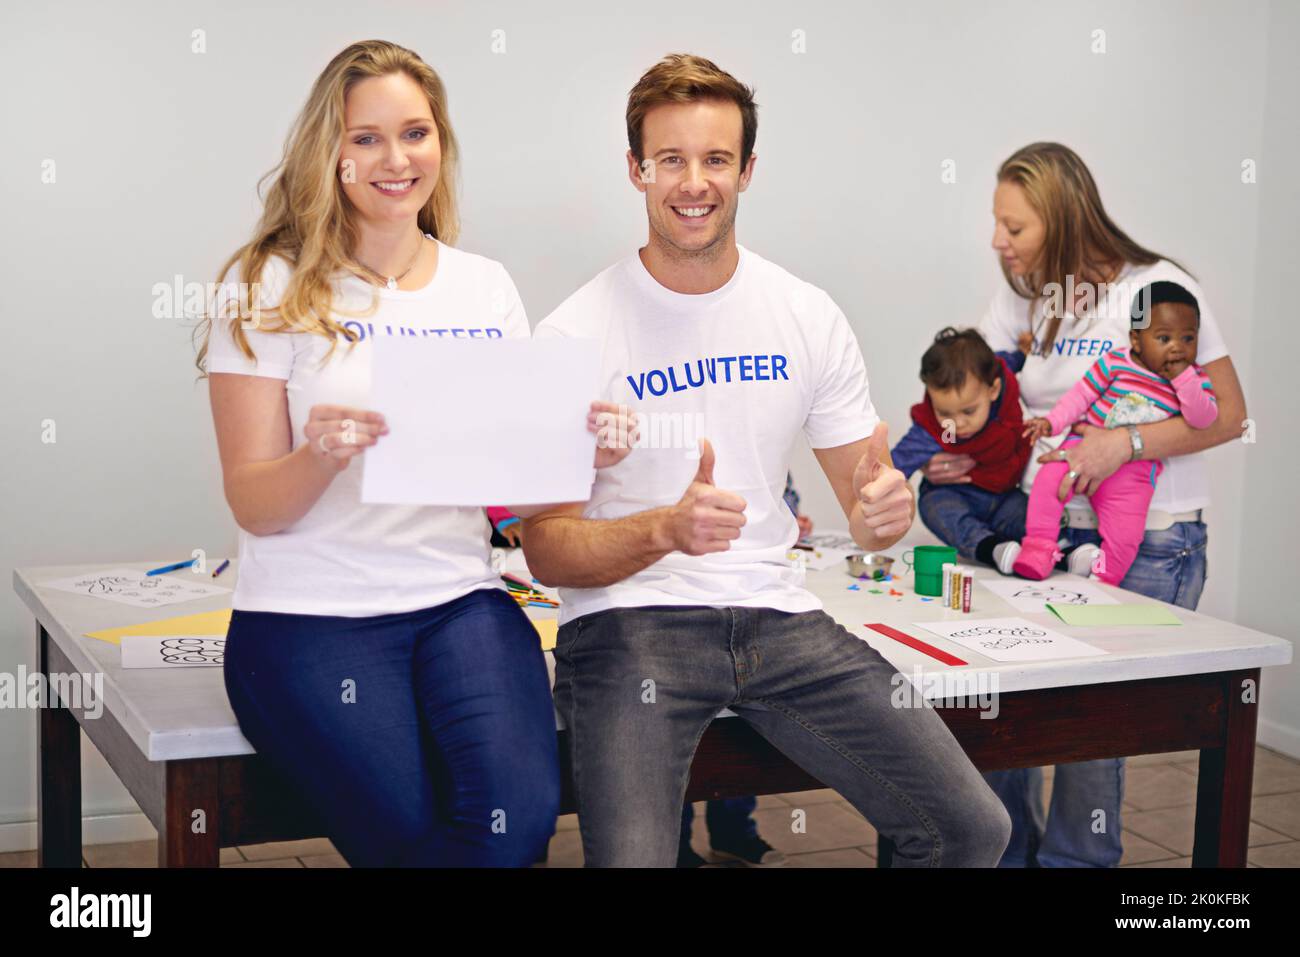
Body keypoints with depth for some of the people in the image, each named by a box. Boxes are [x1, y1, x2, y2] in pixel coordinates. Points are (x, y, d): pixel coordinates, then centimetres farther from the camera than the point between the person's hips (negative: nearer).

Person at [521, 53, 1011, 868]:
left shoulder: (809, 317, 6)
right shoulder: (577, 334, -5)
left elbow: (866, 495, 12)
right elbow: (547, 551, -6)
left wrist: (883, 510, -14)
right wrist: (665, 529, -25)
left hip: (776, 615, 4)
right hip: (630, 618, -4)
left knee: (973, 827, -6)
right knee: (635, 860, -27)